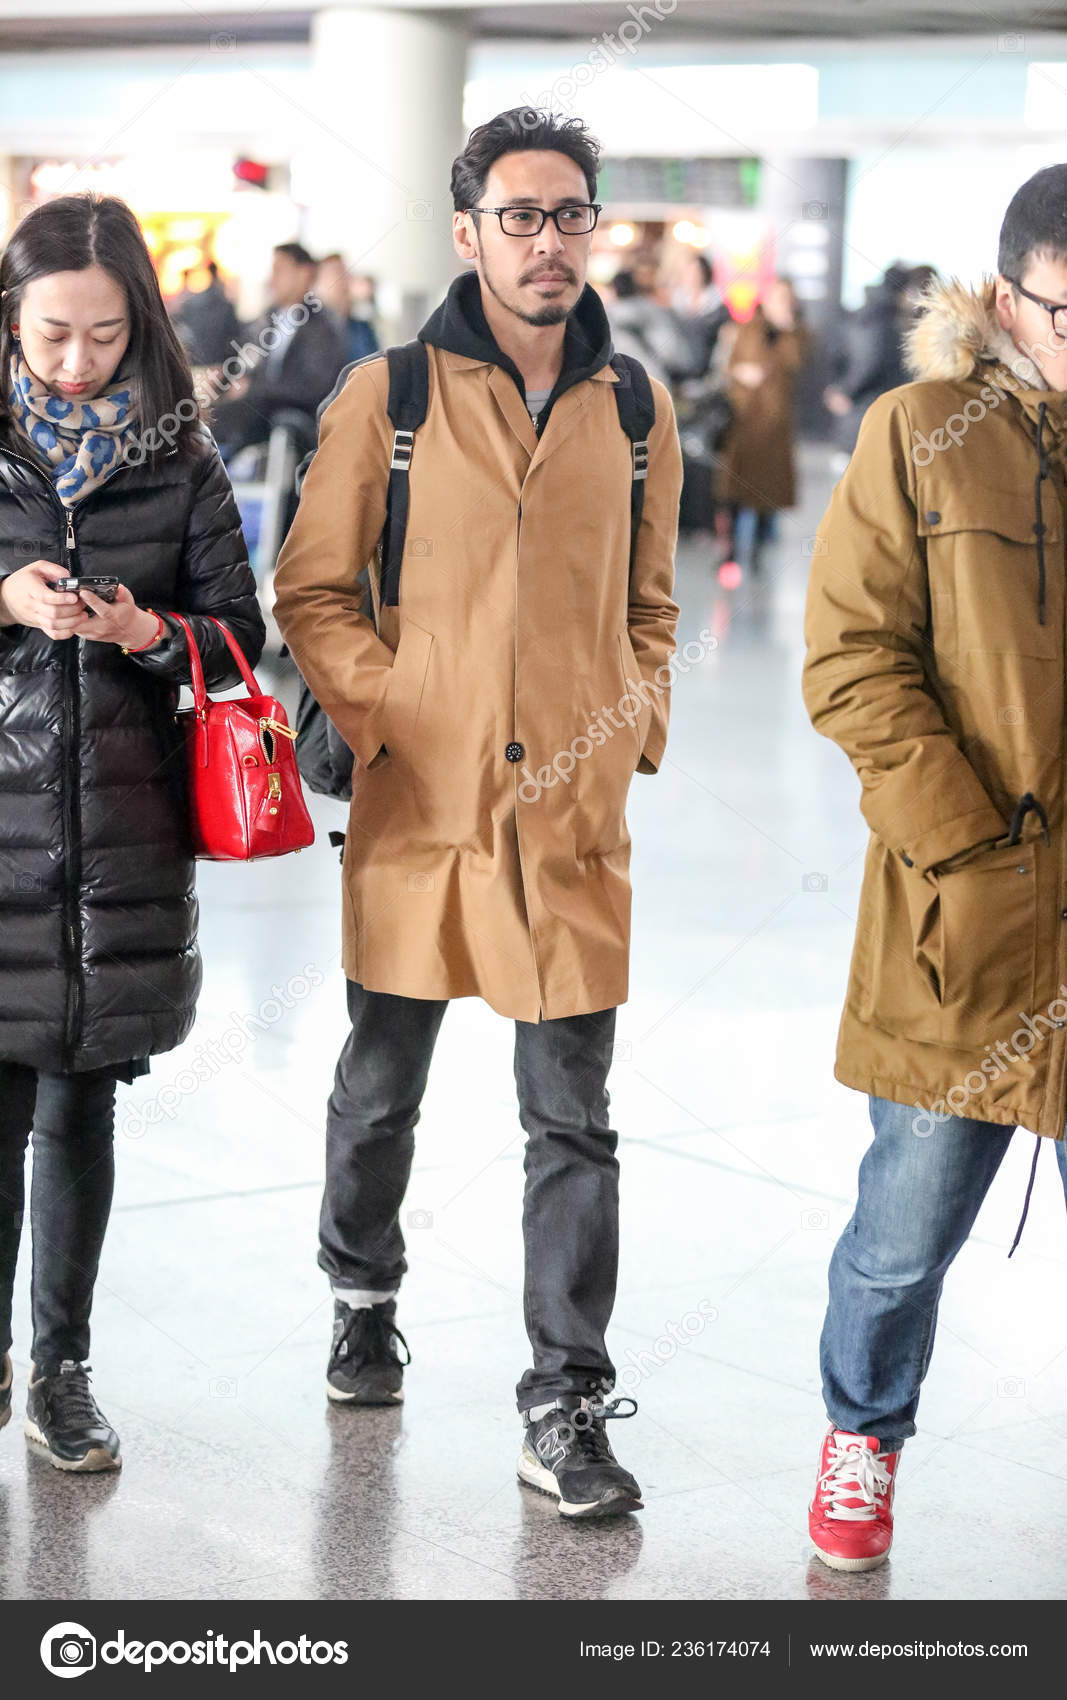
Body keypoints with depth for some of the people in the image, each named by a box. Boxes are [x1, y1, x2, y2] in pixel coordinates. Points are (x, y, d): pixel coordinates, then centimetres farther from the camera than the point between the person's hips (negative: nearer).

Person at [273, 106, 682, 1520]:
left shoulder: (637, 412, 7)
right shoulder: (389, 395, -1)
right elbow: (310, 590, 2)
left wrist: (636, 730, 4)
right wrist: (383, 715, -10)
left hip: (576, 818, 1)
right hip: (418, 809, -1)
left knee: (573, 1123, 2)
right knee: (380, 1089, 15)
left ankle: (567, 1411, 9)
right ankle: (363, 1298, 40)